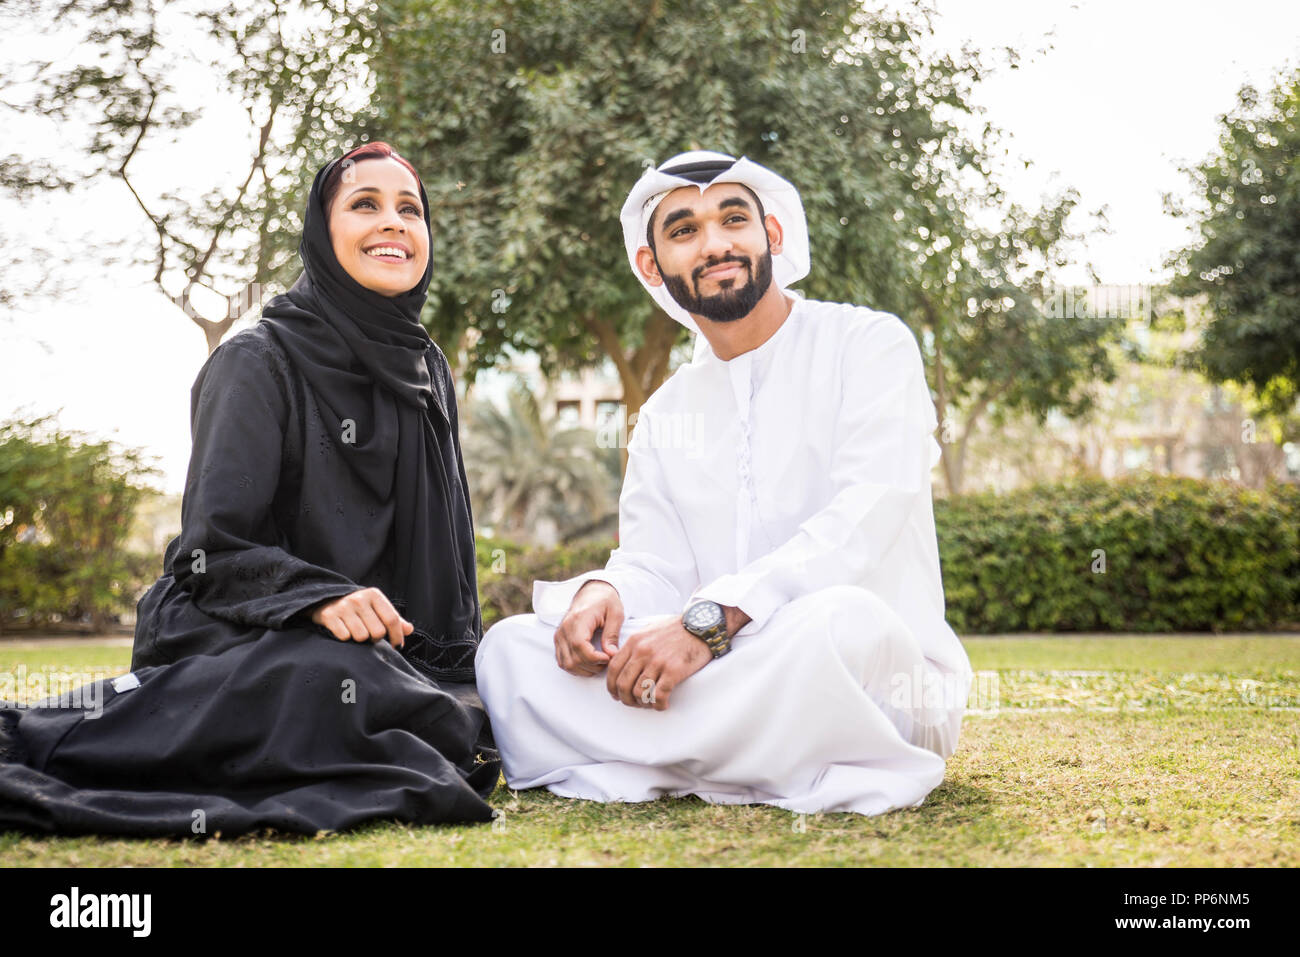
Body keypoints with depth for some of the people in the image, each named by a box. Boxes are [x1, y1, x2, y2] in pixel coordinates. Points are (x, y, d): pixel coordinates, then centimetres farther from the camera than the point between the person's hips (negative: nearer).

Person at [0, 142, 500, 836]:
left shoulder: (429, 370, 14)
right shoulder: (260, 363, -5)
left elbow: (446, 542, 19)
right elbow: (213, 546, -11)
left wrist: (463, 660, 5)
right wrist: (318, 596, -29)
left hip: (391, 650, 8)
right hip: (247, 640, -7)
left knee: (486, 719, -22)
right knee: (334, 680, -39)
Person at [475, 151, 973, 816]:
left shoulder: (870, 344, 0)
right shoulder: (664, 416, 19)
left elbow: (864, 521, -15)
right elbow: (655, 566, 9)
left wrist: (709, 617, -26)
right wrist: (602, 591, -17)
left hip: (876, 672, -5)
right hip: (735, 677, 5)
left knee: (834, 620, -39)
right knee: (510, 645, -12)